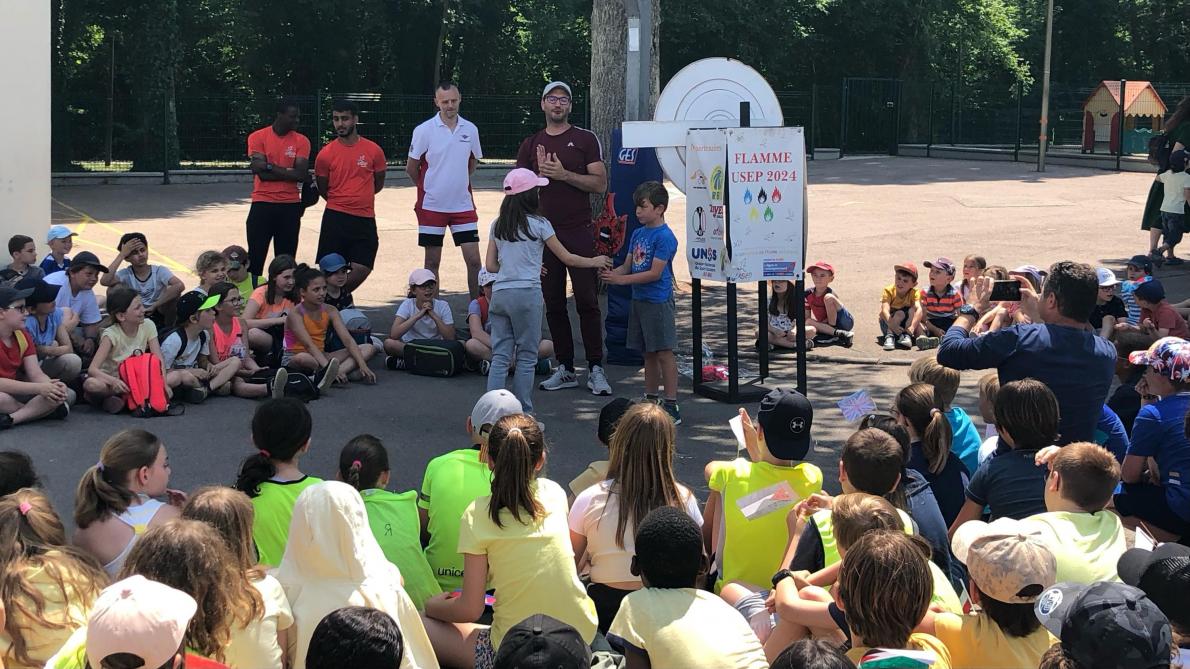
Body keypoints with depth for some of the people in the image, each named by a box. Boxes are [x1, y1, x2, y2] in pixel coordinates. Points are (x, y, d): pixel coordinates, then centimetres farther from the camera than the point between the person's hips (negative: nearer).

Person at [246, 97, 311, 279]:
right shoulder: (258, 137, -1)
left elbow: (302, 174, -10)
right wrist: (289, 173, -9)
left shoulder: (301, 141, 3)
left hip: (290, 206, 2)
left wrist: (269, 166, -11)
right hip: (262, 204, -2)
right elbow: (261, 173, -11)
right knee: (255, 257, 0)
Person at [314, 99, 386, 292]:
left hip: (365, 219, 2)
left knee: (363, 269, -1)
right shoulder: (326, 154, -3)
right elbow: (322, 189, 9)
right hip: (336, 218, -2)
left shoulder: (373, 150, 0)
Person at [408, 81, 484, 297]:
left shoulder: (470, 130, 3)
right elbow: (411, 168, 1)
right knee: (432, 262, 5)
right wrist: (429, 187, 11)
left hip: (463, 205, 2)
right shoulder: (424, 130, -7)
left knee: (473, 260, -1)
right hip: (432, 205, -2)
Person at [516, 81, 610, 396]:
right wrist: (540, 173, -9)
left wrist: (563, 174, -14)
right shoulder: (530, 145, 12)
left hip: (579, 232, -3)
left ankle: (595, 369, 0)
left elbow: (600, 183, -5)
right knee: (553, 304, 6)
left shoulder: (586, 139, 3)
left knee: (587, 301, -5)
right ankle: (565, 369, 14)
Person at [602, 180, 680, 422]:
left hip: (658, 301, -8)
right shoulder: (637, 234, 11)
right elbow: (627, 266, 12)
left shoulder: (664, 237, -14)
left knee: (664, 352, -5)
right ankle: (651, 400, 24)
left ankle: (671, 406, -2)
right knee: (648, 353, 15)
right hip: (639, 299, 8)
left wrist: (621, 279, -20)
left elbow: (655, 273, -19)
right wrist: (611, 272, -10)